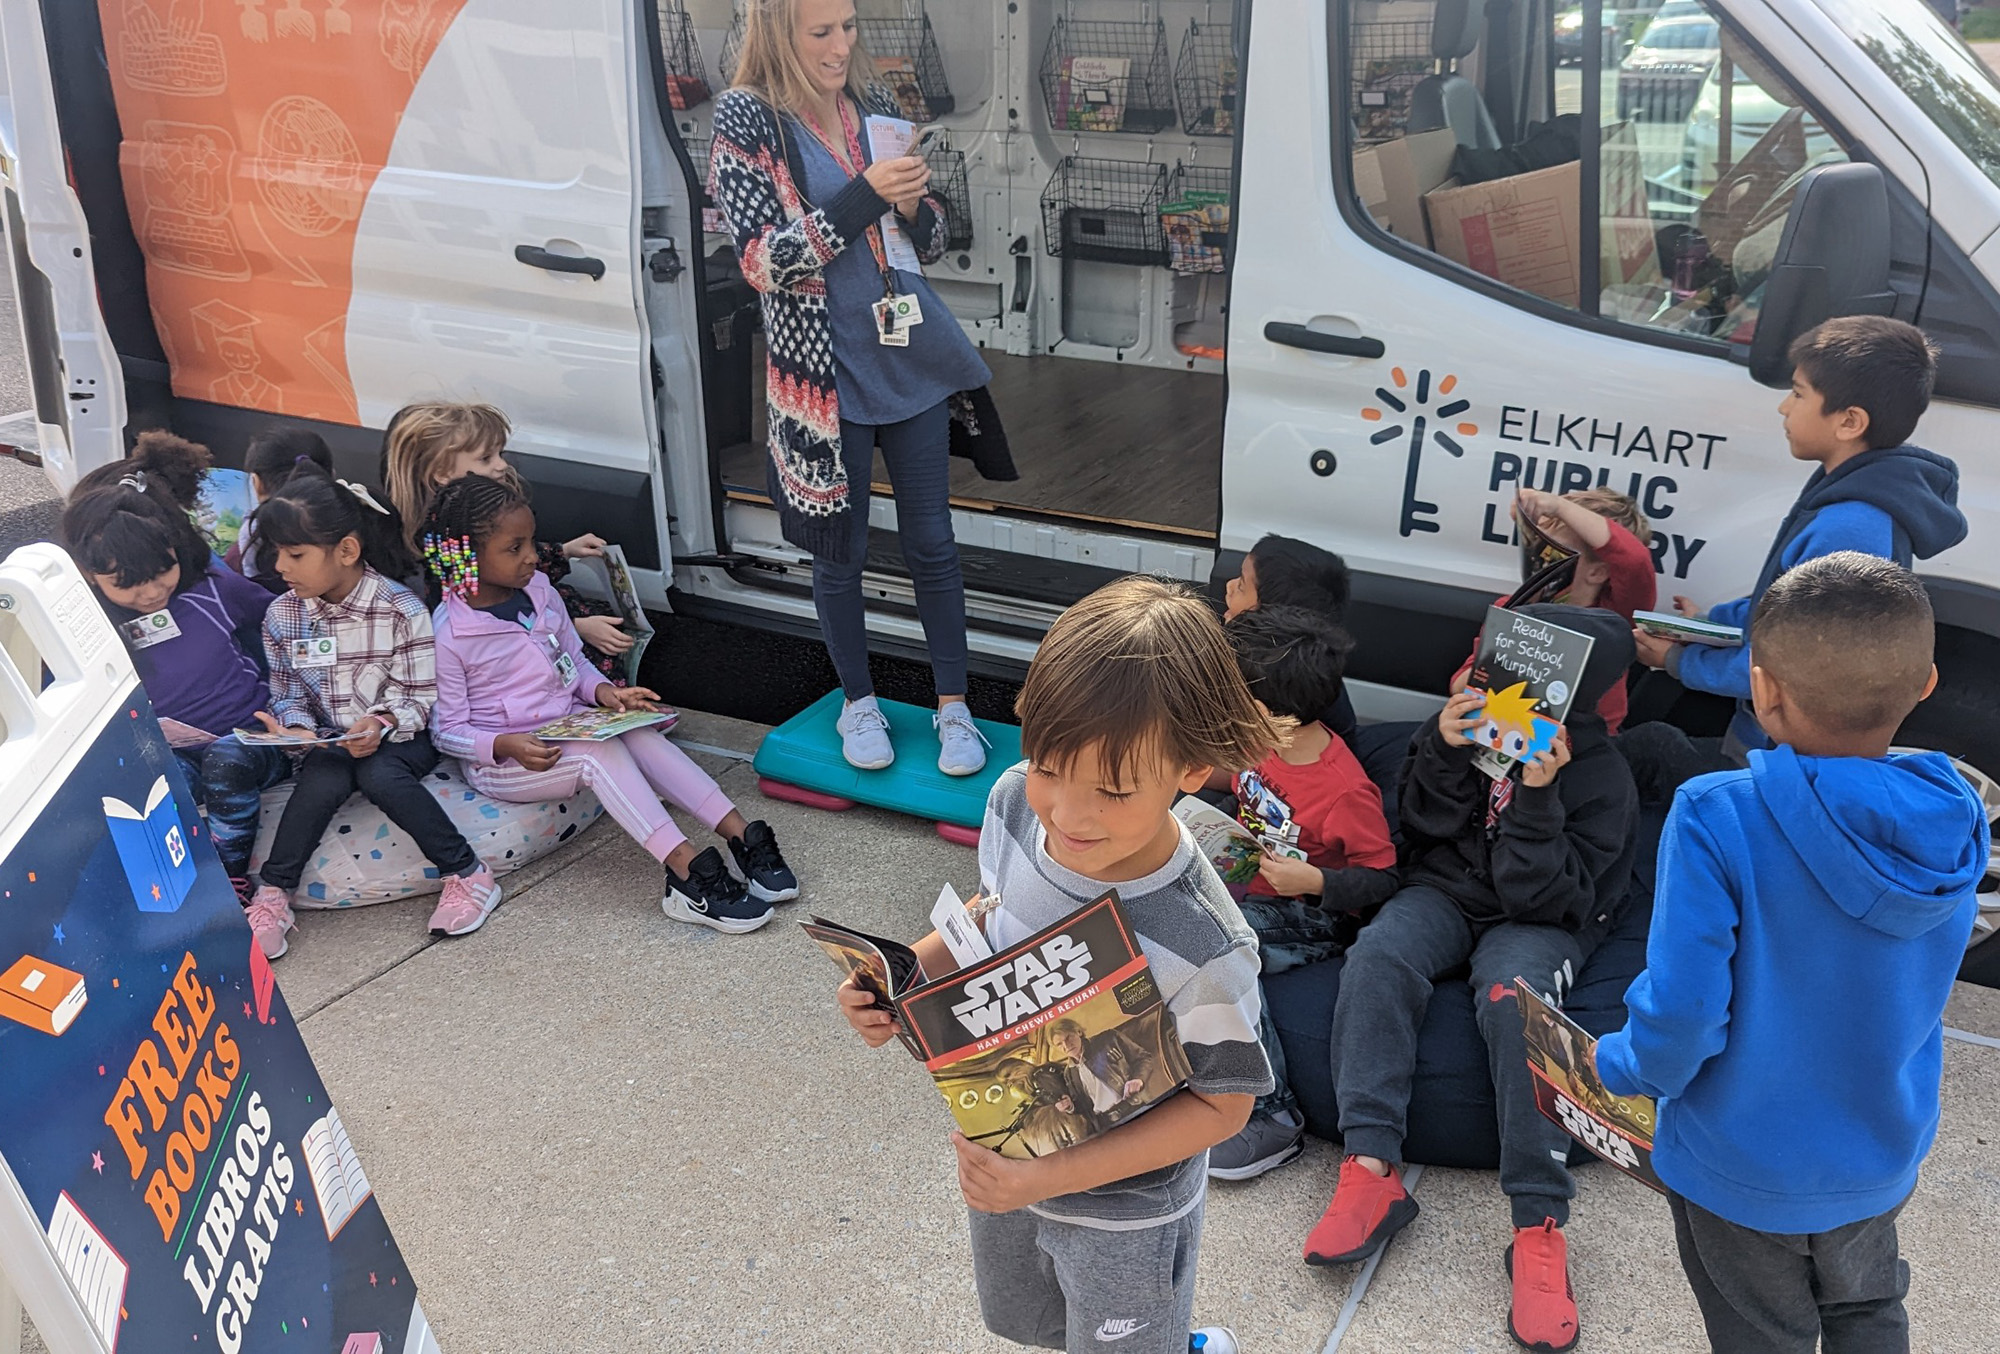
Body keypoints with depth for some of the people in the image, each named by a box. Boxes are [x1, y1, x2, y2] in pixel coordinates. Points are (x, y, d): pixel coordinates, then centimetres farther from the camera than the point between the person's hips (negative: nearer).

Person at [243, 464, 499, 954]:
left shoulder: (400, 609, -15)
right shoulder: (282, 616, -1)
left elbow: (422, 695, -12)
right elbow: (287, 694, 6)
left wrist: (383, 724, -30)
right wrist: (297, 726, -16)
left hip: (401, 735, -3)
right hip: (331, 740, 3)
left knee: (380, 775, -34)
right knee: (323, 780, -29)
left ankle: (467, 873, -23)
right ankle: (272, 895, -19)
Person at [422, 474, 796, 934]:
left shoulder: (539, 592, 3)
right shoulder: (447, 635, -15)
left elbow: (575, 663, 15)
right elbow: (447, 731, -11)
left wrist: (603, 692, -7)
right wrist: (508, 746, -28)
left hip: (568, 728, 6)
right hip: (498, 762, -6)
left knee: (639, 732, -24)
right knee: (601, 754, -31)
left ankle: (741, 835, -32)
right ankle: (689, 874, -41)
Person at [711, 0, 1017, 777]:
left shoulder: (875, 105, 6)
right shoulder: (747, 118, -7)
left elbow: (931, 243, 11)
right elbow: (763, 261, -16)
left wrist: (914, 205, -12)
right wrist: (865, 195, -23)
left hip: (914, 358, 4)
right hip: (826, 375, -3)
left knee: (931, 541, 8)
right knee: (840, 550, 10)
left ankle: (953, 706, 21)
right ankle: (858, 701, 29)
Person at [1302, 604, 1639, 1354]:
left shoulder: (1603, 777, -15)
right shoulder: (1477, 719, -8)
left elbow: (1541, 900, -19)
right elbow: (1426, 836, -3)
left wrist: (1537, 797, -32)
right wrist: (1442, 751, -21)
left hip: (1537, 920, -3)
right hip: (1447, 890, 3)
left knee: (1514, 996, -36)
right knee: (1378, 953, -29)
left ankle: (1539, 1228, -33)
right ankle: (1371, 1171, -32)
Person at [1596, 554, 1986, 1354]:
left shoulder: (1718, 820, -32)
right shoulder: (1951, 823, -14)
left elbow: (1681, 1011, -29)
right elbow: (1912, 985, 4)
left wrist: (1625, 1069, -7)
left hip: (1743, 1168, -3)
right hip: (1882, 1158, 4)